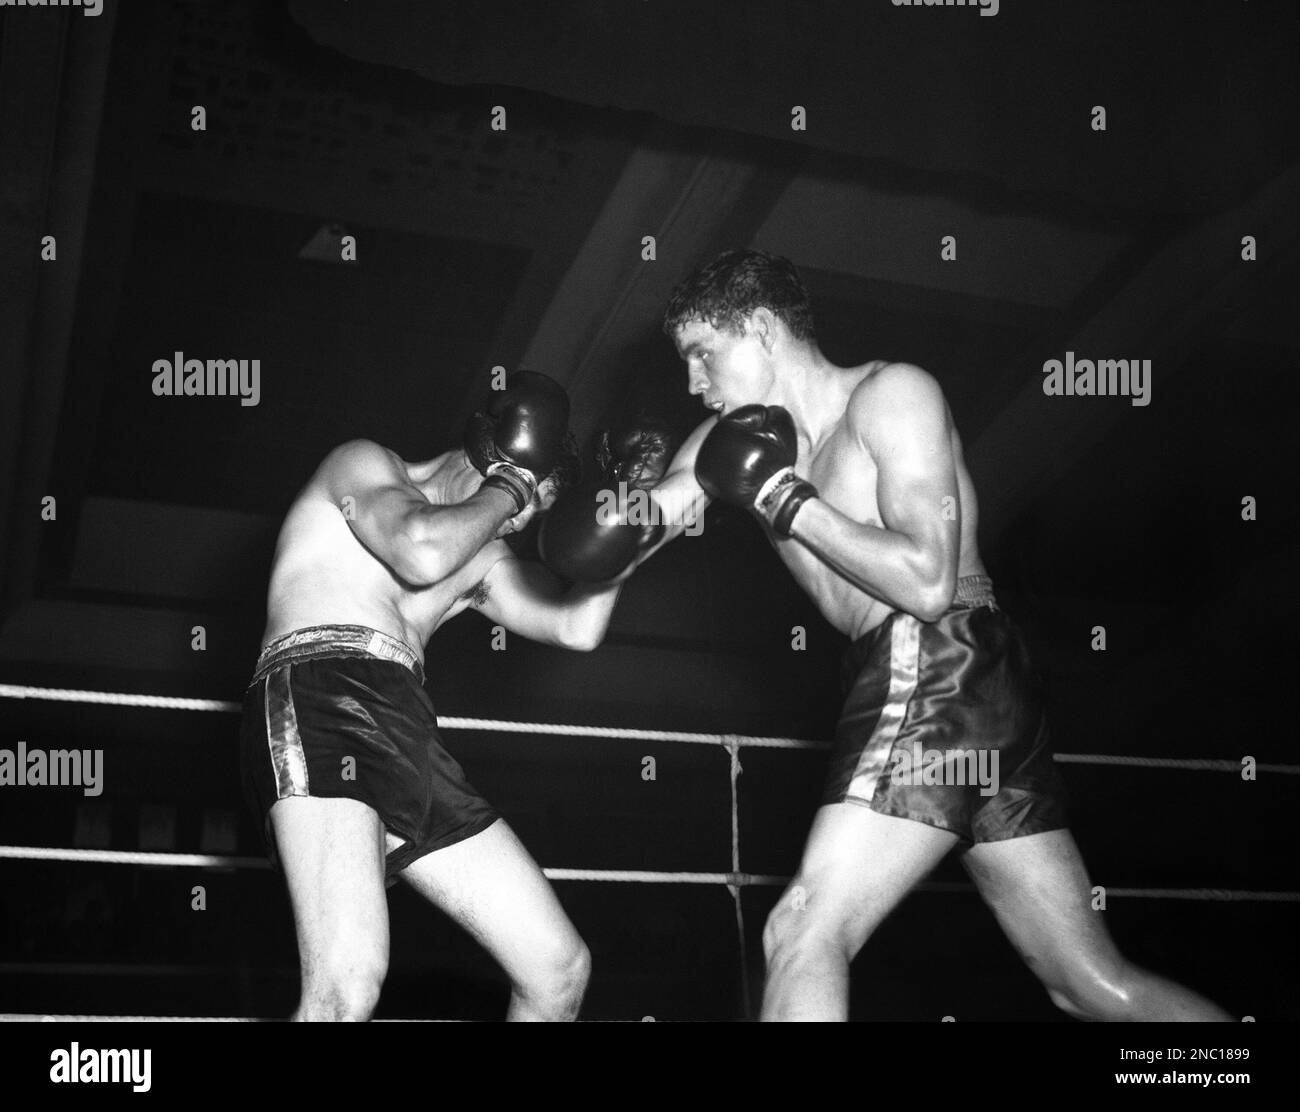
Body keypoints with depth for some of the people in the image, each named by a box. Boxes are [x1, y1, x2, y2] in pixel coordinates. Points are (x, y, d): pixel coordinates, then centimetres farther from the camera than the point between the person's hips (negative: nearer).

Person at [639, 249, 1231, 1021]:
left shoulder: (889, 393, -4)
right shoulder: (740, 438, 17)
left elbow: (928, 581, -16)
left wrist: (784, 500, -12)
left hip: (944, 671, -8)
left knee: (805, 935, -13)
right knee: (1094, 984, 9)